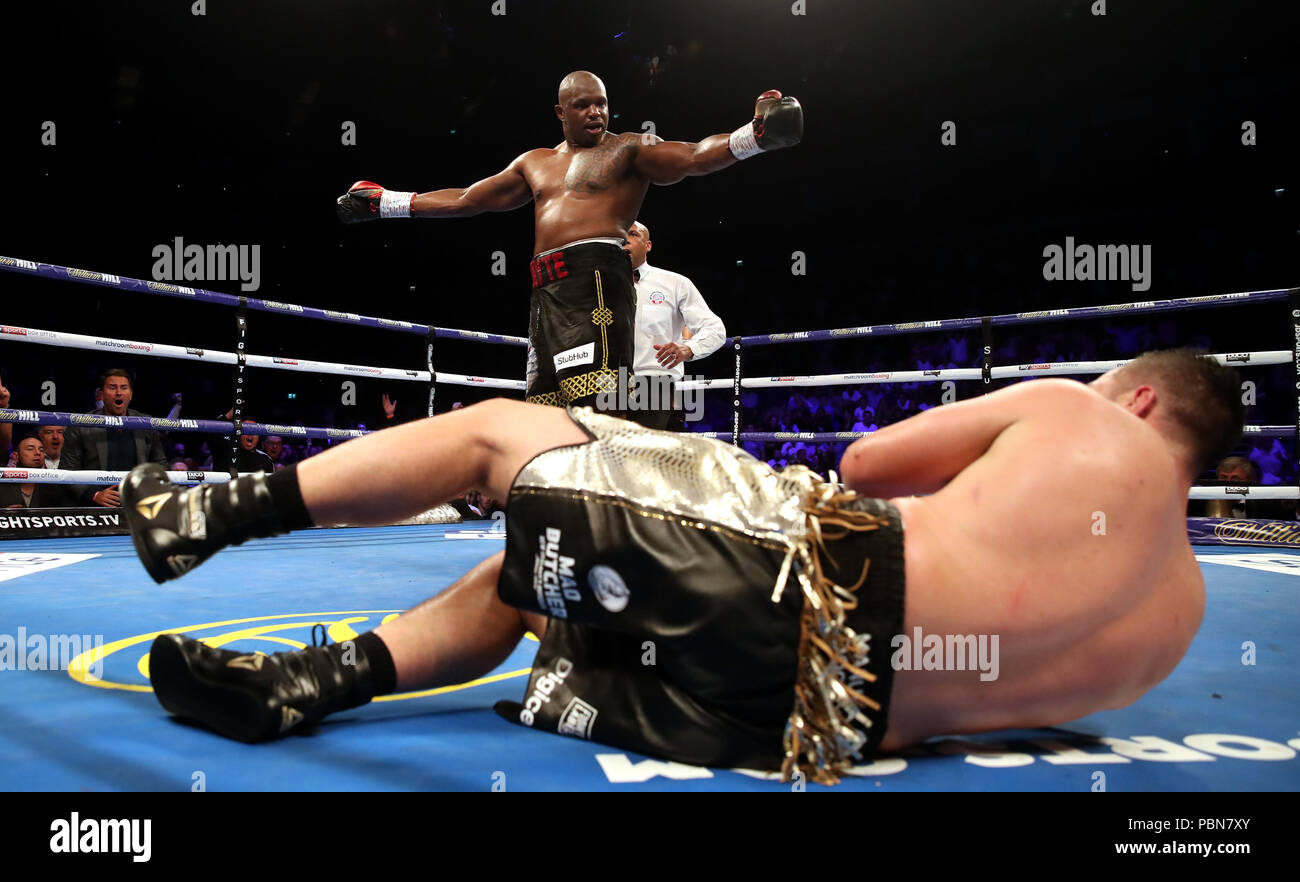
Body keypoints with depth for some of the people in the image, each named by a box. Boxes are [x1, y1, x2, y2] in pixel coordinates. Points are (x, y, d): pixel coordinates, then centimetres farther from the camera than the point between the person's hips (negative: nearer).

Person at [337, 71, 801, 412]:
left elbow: (697, 157, -7)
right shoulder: (533, 163, 26)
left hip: (595, 279, -7)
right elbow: (464, 199, 31)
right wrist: (385, 202, 33)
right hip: (547, 291, 7)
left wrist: (754, 134, -25)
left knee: (599, 400, -24)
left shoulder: (628, 149, 8)